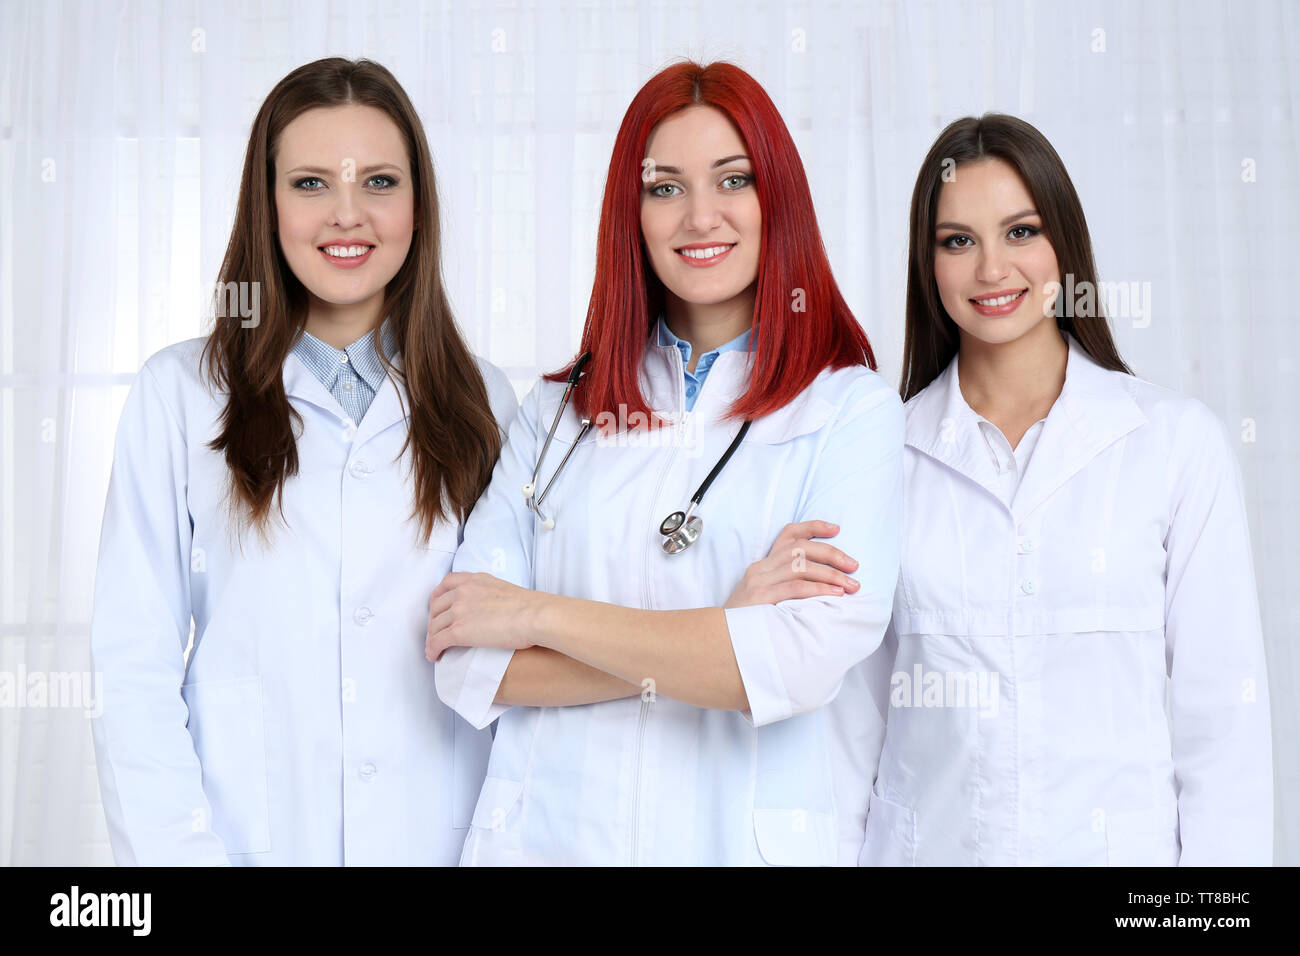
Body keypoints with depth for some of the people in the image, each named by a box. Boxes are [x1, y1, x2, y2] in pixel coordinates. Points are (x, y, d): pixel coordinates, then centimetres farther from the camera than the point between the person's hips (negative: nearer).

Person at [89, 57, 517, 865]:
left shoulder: (482, 400, 2)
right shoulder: (179, 394, -3)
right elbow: (134, 669, -5)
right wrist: (179, 850, -14)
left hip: (443, 838, 2)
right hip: (250, 834, -1)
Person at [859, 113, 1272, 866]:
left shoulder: (1180, 440, -5)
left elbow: (1221, 714, -4)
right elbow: (857, 707, 2)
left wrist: (1223, 855, -10)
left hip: (1122, 841, -1)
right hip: (925, 840, 1)